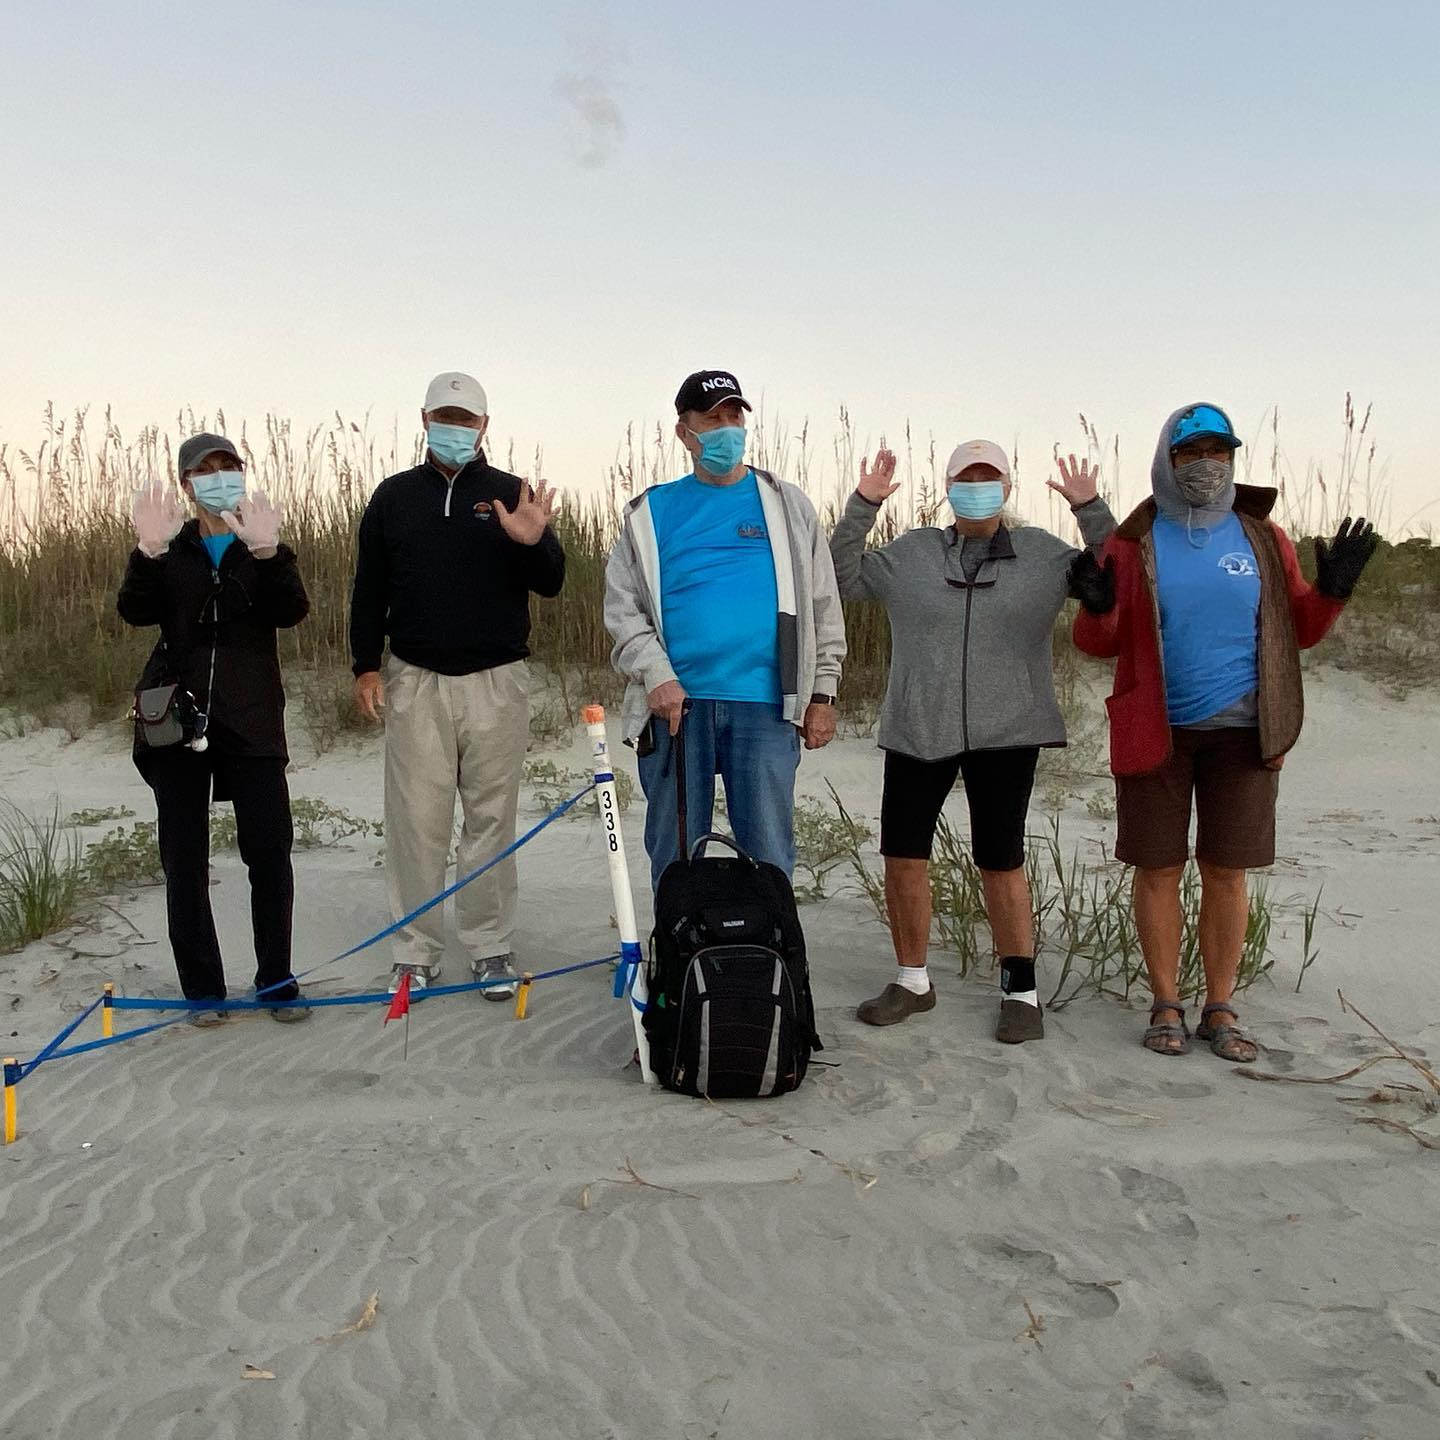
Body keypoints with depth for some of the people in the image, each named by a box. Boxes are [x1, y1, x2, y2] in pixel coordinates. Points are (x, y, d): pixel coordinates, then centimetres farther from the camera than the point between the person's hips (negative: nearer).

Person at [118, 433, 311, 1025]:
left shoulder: (268, 549, 9)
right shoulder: (171, 551, 10)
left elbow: (291, 611, -11)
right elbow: (134, 610, -8)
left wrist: (266, 552, -28)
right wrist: (149, 551, -26)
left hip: (250, 720, -1)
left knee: (270, 852, -3)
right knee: (184, 859, 4)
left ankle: (276, 981, 12)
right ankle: (202, 988, 15)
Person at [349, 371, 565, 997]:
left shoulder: (511, 494, 4)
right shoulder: (393, 495, 8)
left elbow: (551, 582, 0)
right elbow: (369, 588, 11)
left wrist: (533, 543, -21)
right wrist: (366, 665, 5)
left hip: (496, 682, -1)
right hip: (414, 682, 1)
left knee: (492, 819, 5)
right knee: (416, 821, 3)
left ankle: (491, 946, 15)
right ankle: (415, 950, 14)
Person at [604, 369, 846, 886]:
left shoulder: (787, 505, 12)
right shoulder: (650, 512, 11)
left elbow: (822, 606, 11)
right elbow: (622, 606, 6)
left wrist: (821, 694, 4)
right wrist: (656, 676, -10)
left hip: (765, 706, 0)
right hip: (674, 705, 1)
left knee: (768, 856, 2)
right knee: (673, 855, 7)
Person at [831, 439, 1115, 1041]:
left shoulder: (1042, 554, 8)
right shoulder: (911, 553, 8)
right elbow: (840, 577, 6)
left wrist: (1090, 510, -6)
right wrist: (862, 506, -4)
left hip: (1005, 734, -1)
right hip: (917, 731, 2)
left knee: (1001, 863, 1)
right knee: (903, 856, 4)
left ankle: (1021, 991, 15)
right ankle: (913, 980, 21)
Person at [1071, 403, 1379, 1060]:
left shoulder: (1262, 538, 7)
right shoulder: (1134, 544, 2)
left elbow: (1299, 631, 12)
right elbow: (1098, 643, 5)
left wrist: (1331, 589, -7)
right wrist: (1096, 606, -16)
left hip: (1241, 733, 1)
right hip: (1155, 732, -1)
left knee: (1226, 872, 6)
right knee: (1158, 870, 4)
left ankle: (1220, 1010, 19)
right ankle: (1166, 1006, 19)